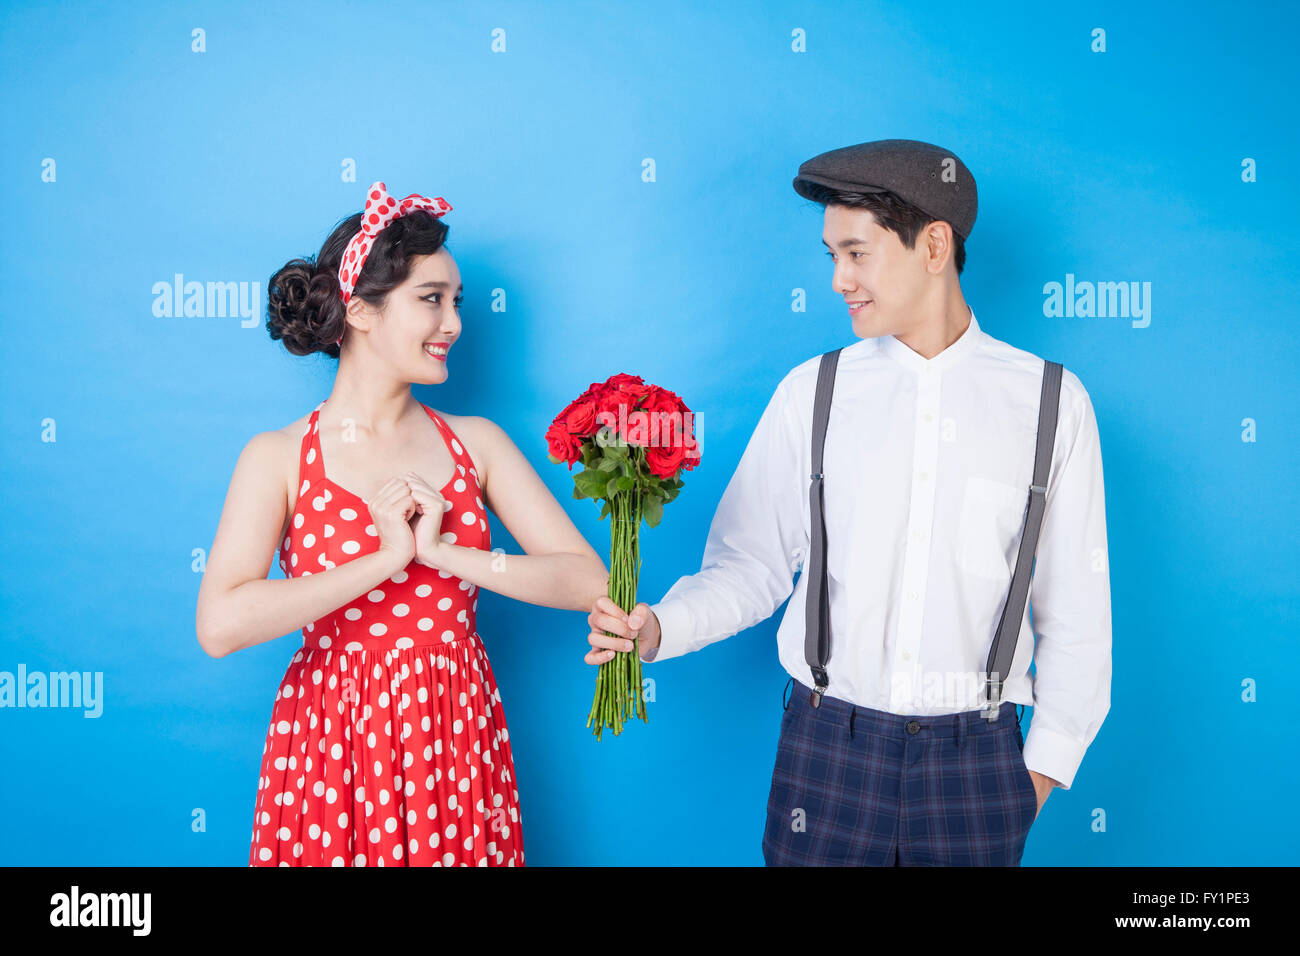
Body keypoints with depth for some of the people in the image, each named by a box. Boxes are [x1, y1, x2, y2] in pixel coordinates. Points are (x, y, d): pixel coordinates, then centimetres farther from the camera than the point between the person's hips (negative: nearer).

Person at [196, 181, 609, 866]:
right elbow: (220, 624, -20)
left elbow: (588, 579, -6)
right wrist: (388, 558, -18)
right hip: (331, 751, -2)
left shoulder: (476, 443, 2)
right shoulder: (278, 458, -5)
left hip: (457, 749, 2)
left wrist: (444, 552, -15)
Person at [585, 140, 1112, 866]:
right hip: (829, 744, 0)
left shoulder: (1051, 403, -2)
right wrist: (660, 627, -17)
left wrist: (1046, 765, 2)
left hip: (974, 755, 0)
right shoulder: (812, 392, 0)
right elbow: (754, 565, 0)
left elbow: (1075, 606, 2)